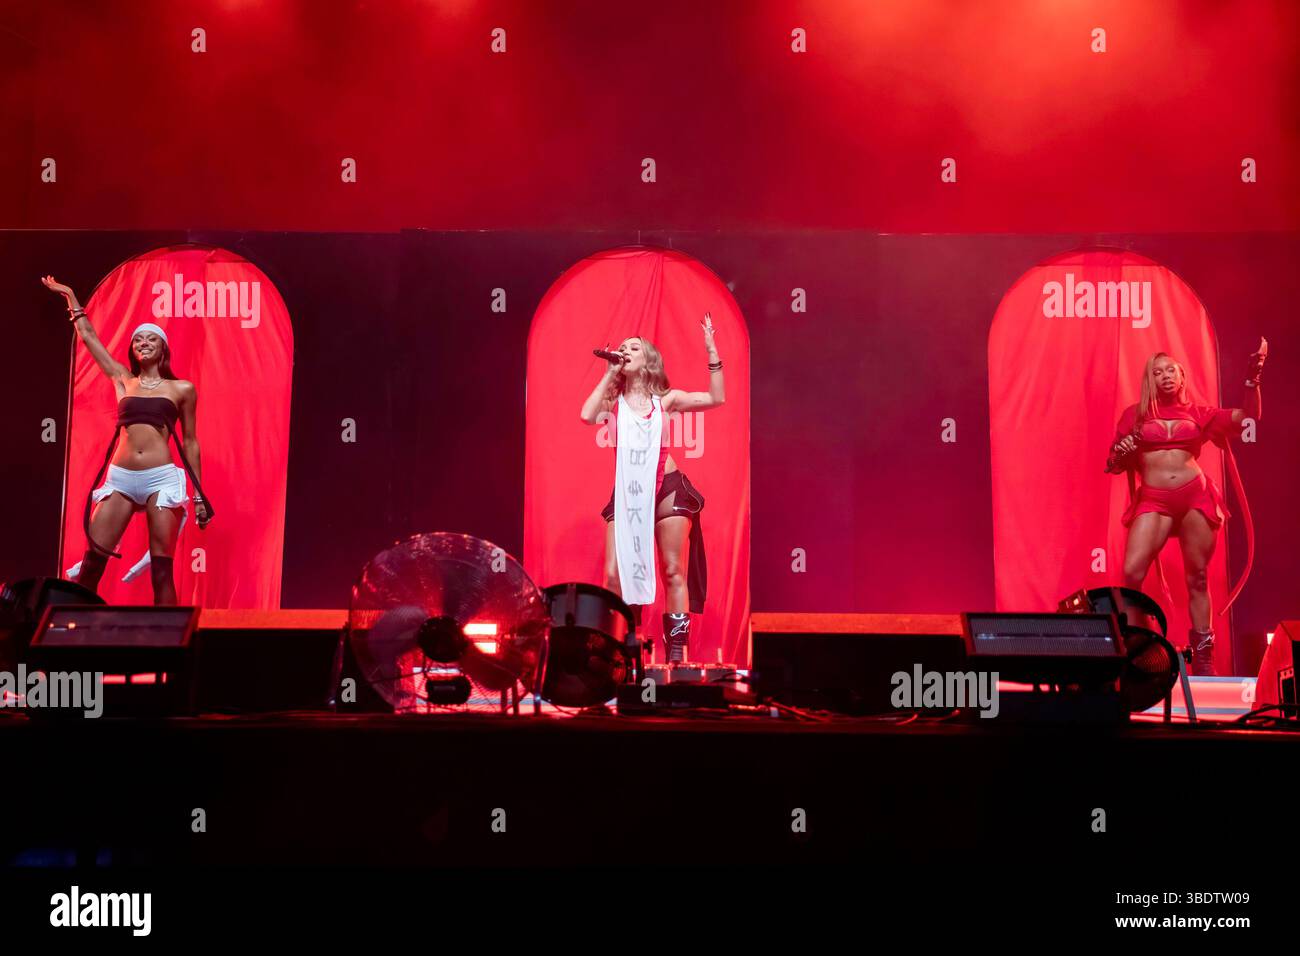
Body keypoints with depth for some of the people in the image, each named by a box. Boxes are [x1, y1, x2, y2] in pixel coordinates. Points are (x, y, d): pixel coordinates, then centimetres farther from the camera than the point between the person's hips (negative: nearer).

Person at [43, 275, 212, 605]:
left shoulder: (182, 389, 8)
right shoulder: (123, 380, 16)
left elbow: (190, 442, 11)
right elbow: (88, 336, 24)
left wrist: (198, 495, 8)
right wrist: (70, 296, 29)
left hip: (162, 478, -3)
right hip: (120, 478, 3)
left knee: (161, 569, -5)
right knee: (91, 562, -4)